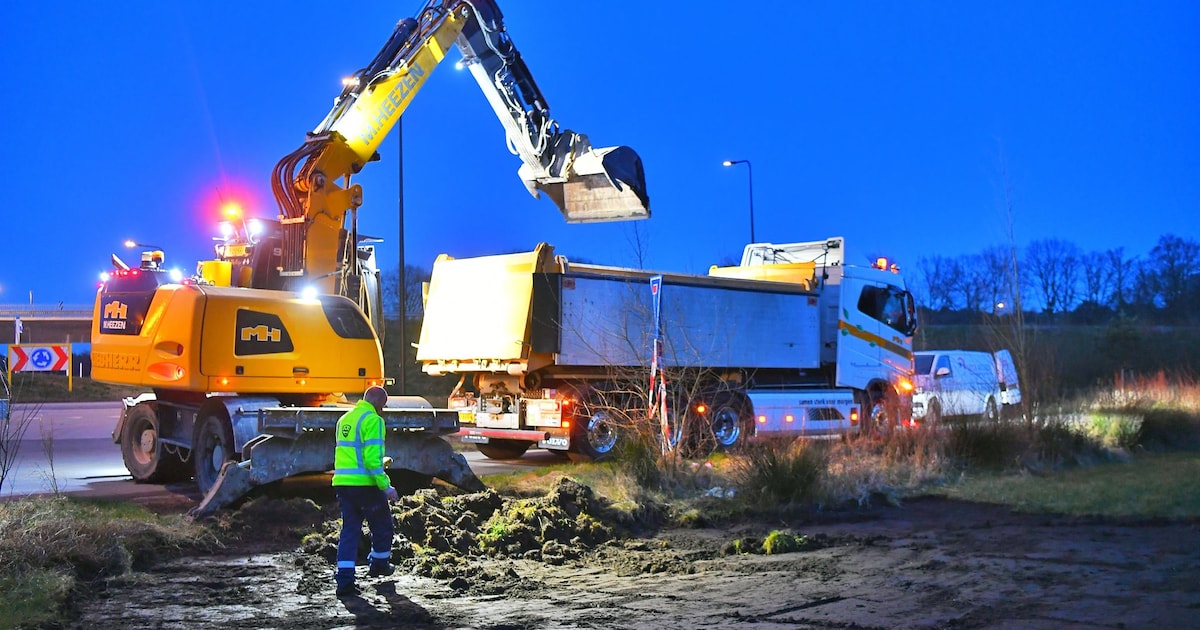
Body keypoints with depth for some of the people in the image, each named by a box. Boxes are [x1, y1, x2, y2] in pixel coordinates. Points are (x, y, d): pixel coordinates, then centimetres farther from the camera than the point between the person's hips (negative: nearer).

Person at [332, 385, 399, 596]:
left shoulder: (345, 419, 15)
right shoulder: (372, 420, -12)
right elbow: (372, 458, -20)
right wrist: (386, 486, -17)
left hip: (342, 483, 7)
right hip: (365, 484, -7)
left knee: (349, 529, 8)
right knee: (382, 525, 15)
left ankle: (344, 579, 1)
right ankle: (379, 564, 33)